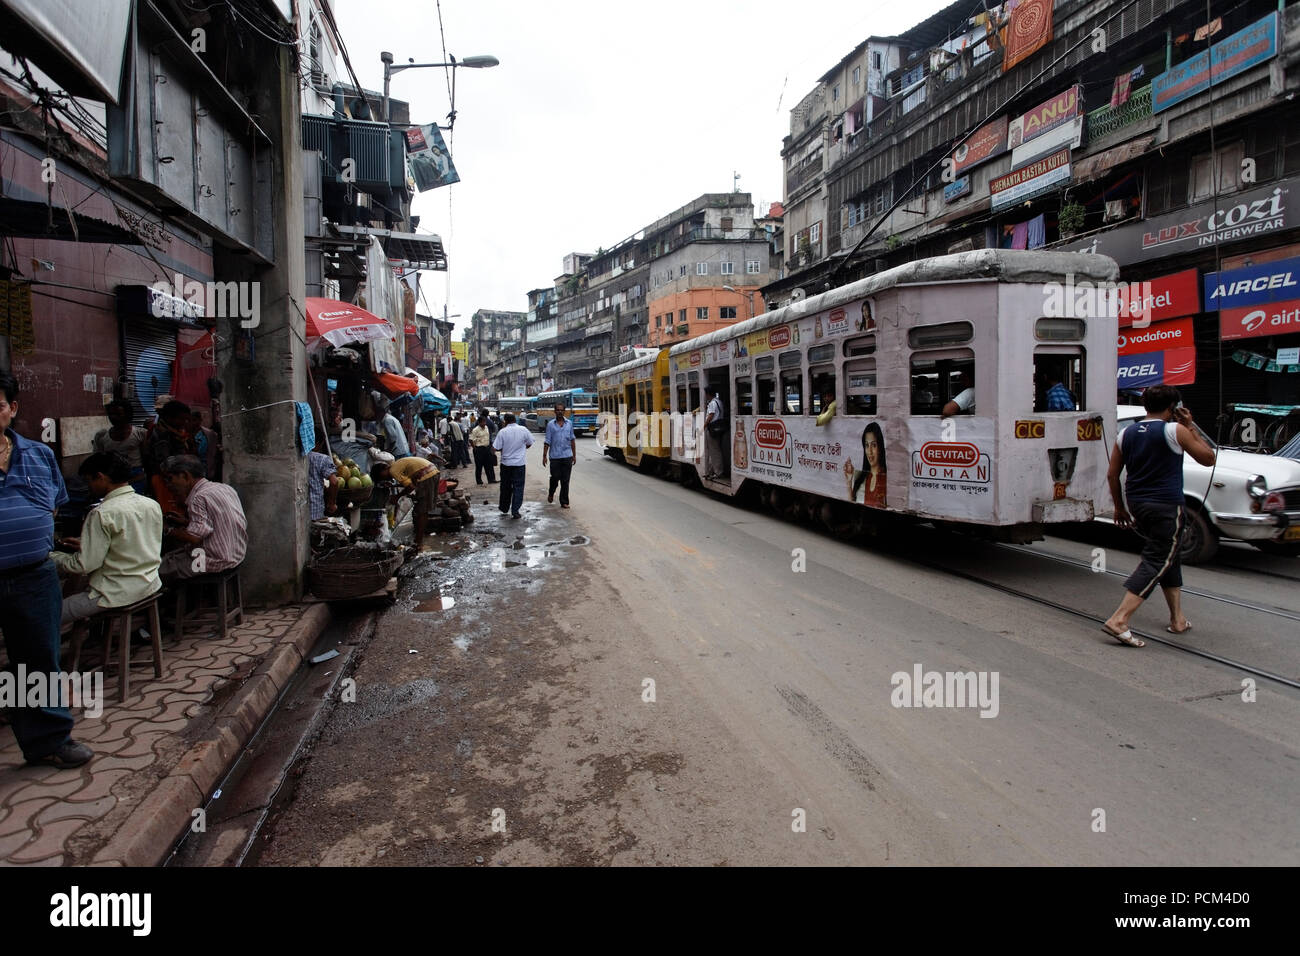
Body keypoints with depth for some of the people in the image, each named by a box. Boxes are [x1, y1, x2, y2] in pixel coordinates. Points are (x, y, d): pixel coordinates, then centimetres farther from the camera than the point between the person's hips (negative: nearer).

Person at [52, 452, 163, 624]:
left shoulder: (102, 514, -18)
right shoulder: (153, 505, 3)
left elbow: (85, 565, -15)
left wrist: (50, 557, 1)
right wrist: (86, 544, 20)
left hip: (118, 595, -8)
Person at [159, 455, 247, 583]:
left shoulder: (199, 498, -18)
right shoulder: (225, 488, 8)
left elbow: (194, 537, -23)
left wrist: (169, 532, -4)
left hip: (216, 561, -9)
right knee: (169, 556, 21)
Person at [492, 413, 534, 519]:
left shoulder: (502, 432, -11)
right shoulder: (523, 430, -7)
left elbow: (496, 448, -9)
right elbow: (529, 444, 5)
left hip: (506, 463, 1)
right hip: (519, 463, -1)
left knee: (505, 486, 17)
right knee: (518, 487, 3)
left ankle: (504, 508, 30)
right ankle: (515, 511, -3)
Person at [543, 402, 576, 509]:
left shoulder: (569, 423, 7)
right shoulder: (550, 424, 0)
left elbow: (572, 440, 12)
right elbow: (547, 441, 0)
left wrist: (574, 455, 10)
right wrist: (544, 456, -4)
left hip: (567, 456, 2)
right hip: (555, 456, -2)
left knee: (565, 480, 3)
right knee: (555, 478, 3)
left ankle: (564, 502, 10)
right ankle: (551, 494, 32)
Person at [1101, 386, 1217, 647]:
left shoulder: (1126, 433, 7)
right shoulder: (1175, 430, -9)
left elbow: (1112, 474, 8)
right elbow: (1208, 458, 2)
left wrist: (1119, 507, 17)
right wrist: (1190, 428, 7)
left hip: (1136, 504, 7)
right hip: (1166, 507, -7)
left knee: (1168, 556, 21)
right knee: (1156, 562, -5)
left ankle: (1178, 619, 27)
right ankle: (1118, 620, -17)